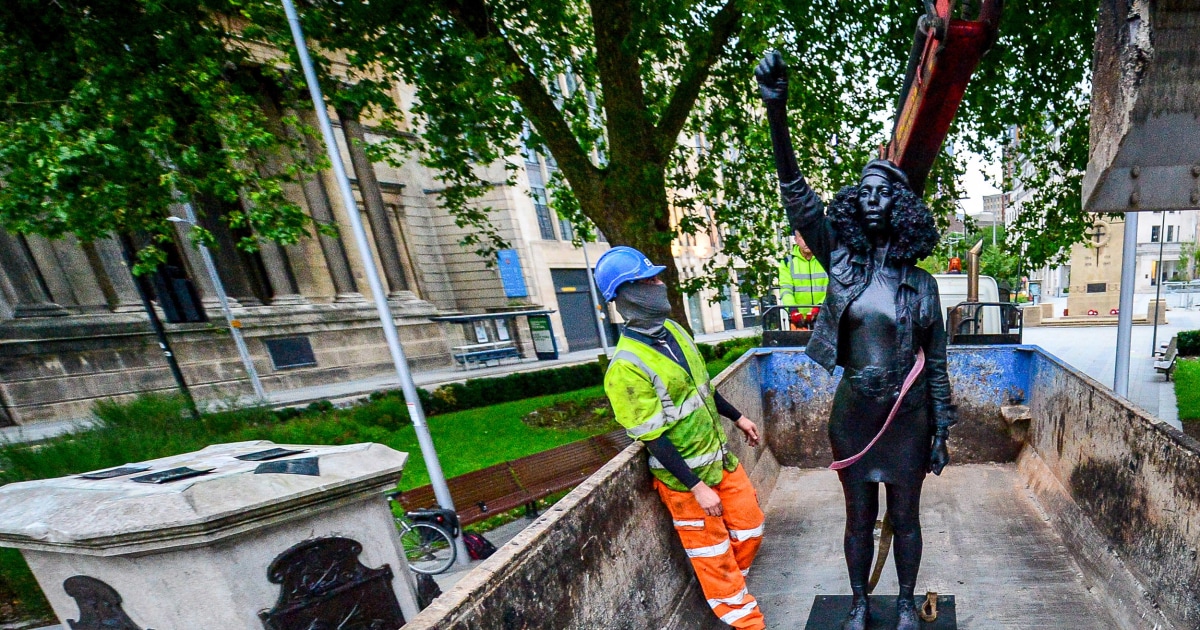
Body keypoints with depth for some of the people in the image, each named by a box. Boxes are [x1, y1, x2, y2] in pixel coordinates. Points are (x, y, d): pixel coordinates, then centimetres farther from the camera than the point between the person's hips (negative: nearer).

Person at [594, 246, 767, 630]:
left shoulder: (672, 330, -1)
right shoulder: (626, 366, -26)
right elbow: (653, 439, -23)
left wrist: (736, 417, 19)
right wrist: (696, 487, -19)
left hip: (720, 457, 8)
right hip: (684, 476, -8)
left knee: (750, 530, 20)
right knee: (714, 558, 11)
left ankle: (732, 588, 47)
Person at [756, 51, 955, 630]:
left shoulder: (921, 282, -4)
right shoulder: (842, 260, -6)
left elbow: (935, 364, 2)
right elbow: (798, 198, -20)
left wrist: (941, 431, 2)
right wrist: (777, 111, -30)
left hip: (908, 415, 0)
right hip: (853, 413, 0)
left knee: (904, 519, 19)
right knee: (859, 520, 17)